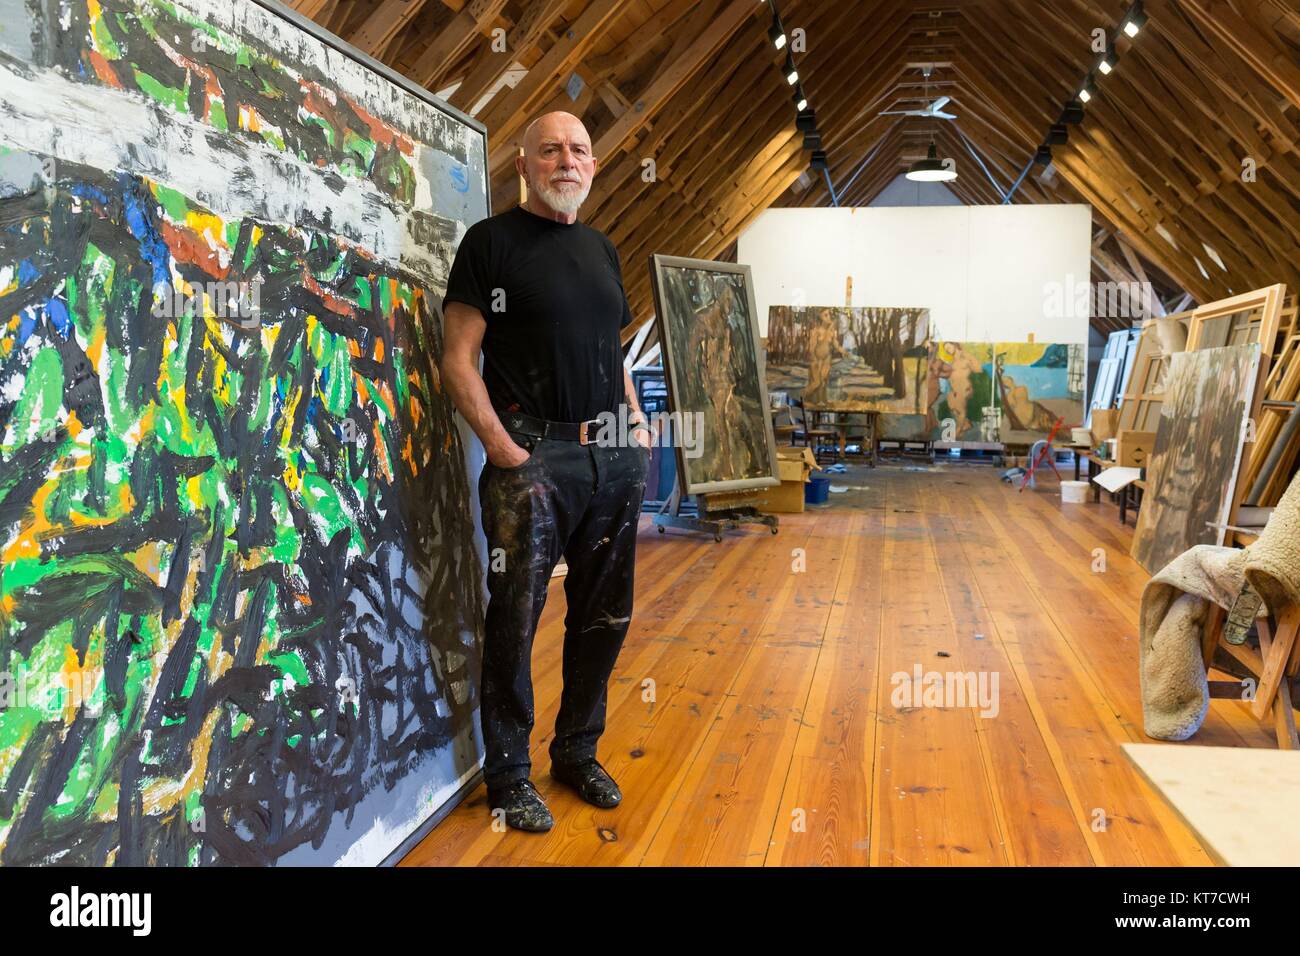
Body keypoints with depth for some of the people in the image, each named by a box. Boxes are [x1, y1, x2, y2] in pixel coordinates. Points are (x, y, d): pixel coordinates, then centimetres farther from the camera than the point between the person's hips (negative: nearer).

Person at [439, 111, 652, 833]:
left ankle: (578, 752, 30)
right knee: (516, 620, -1)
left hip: (615, 458, 7)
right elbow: (458, 359, -7)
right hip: (535, 456, -6)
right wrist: (503, 448, -15)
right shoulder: (492, 241, -1)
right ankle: (509, 773, 17)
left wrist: (636, 423, 10)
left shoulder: (602, 250, 18)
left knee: (604, 617, 12)